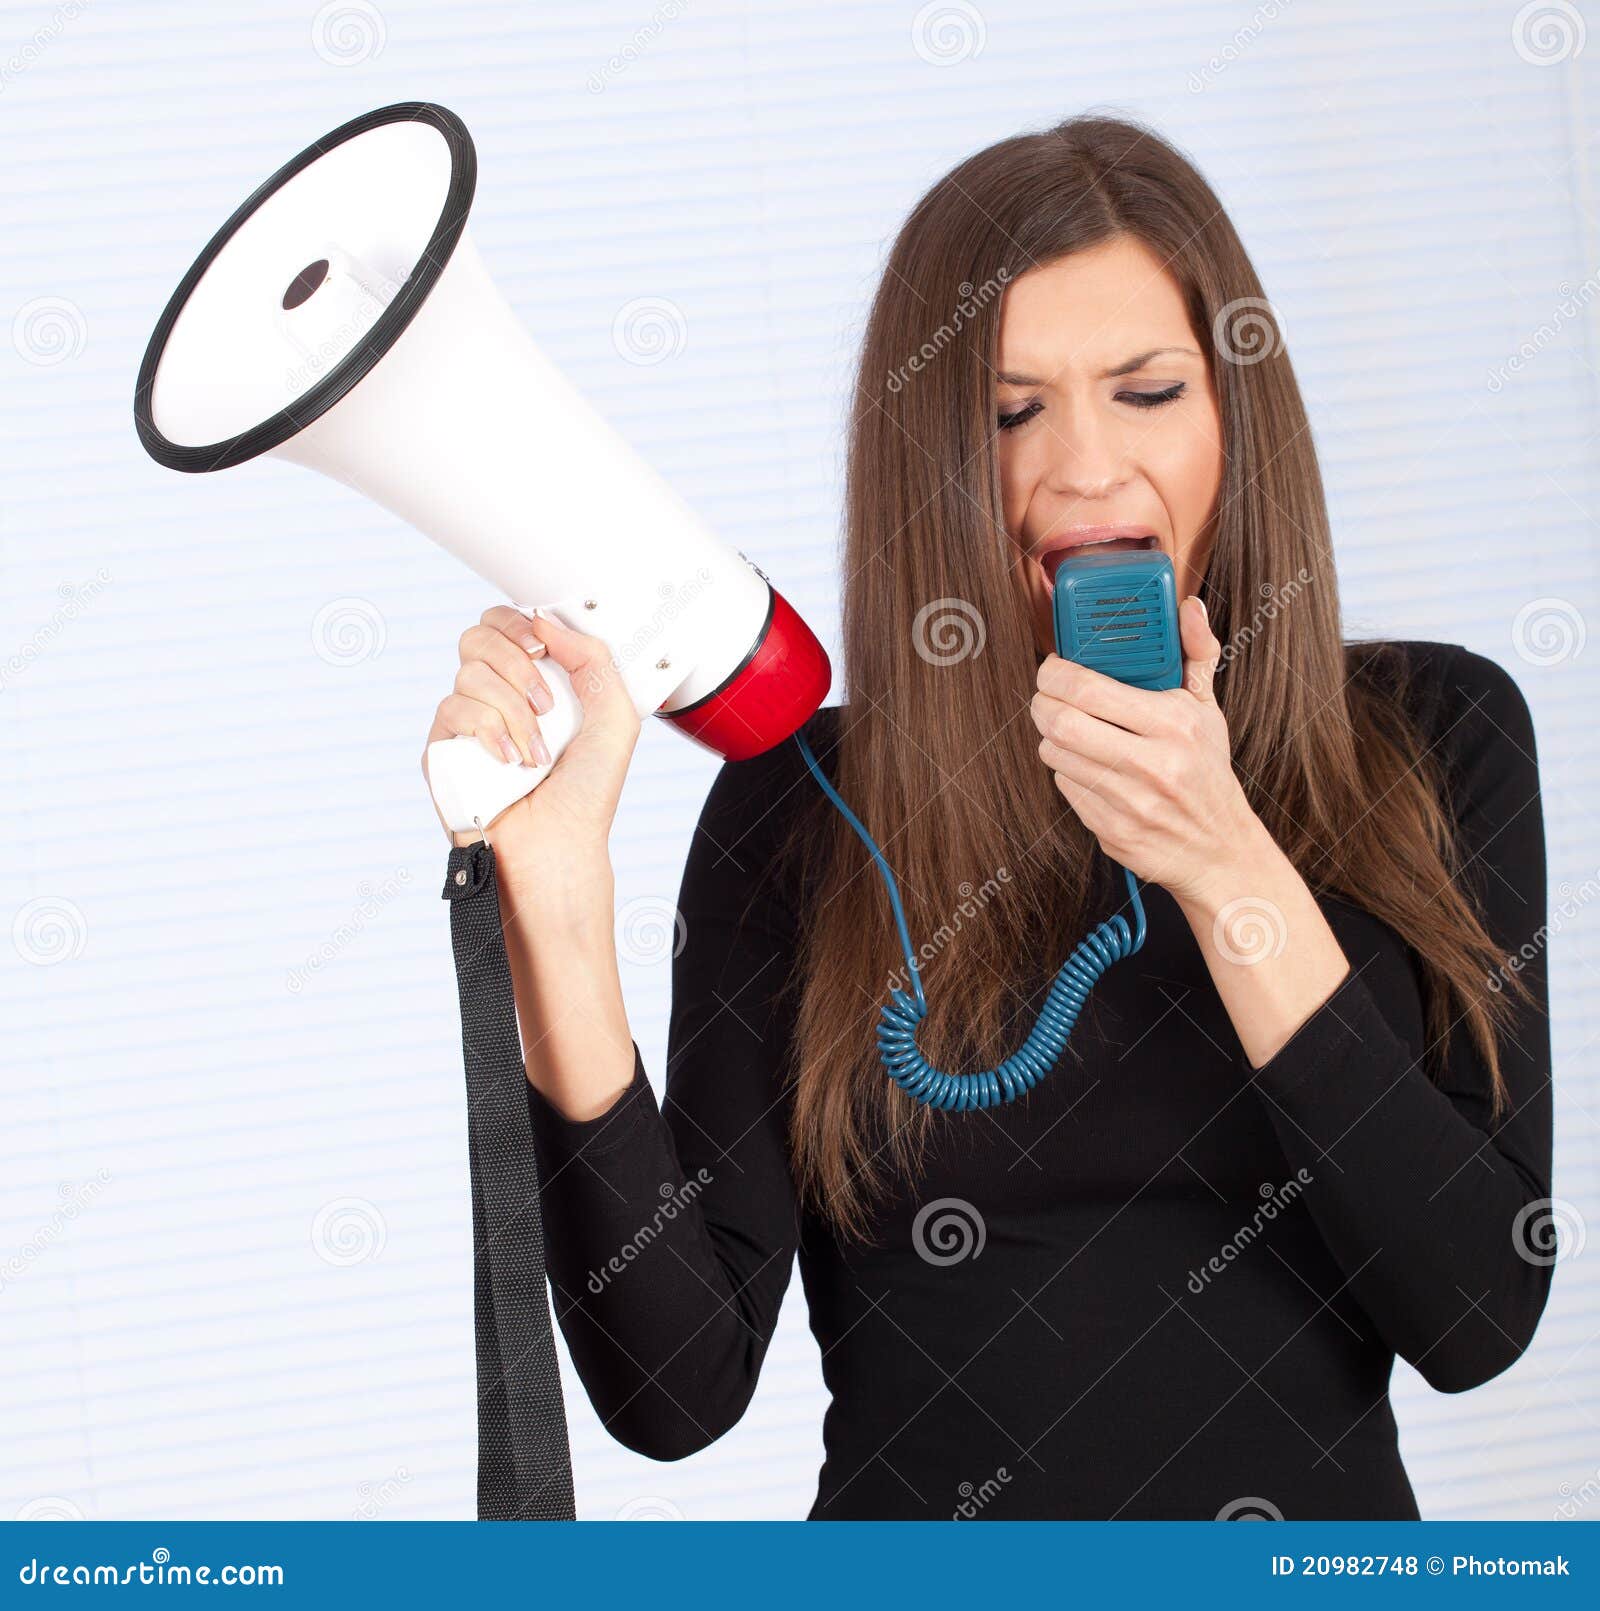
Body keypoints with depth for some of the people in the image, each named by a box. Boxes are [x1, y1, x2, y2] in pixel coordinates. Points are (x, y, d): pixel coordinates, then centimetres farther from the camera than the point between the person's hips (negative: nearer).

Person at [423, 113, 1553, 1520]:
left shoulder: (1432, 734, 1)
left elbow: (1480, 1314, -6)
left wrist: (1228, 870, -15)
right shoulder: (800, 803, -2)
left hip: (1325, 1516, 1)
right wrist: (558, 886, -18)